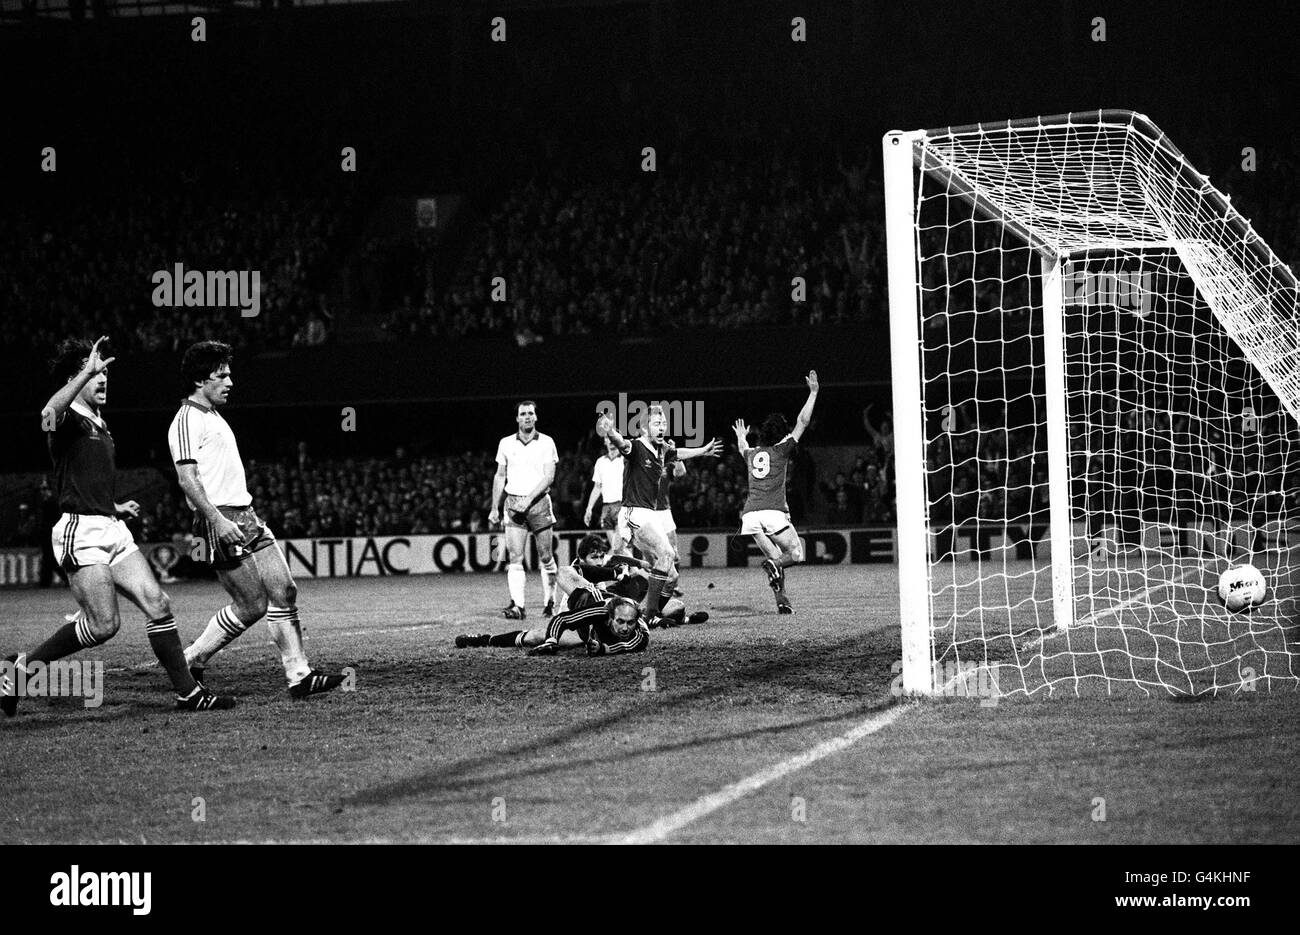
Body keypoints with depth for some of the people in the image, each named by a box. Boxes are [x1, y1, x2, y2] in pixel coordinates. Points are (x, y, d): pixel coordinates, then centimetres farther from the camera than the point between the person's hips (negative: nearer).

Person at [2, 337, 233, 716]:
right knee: (104, 624, -13)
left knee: (157, 603, -1)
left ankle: (188, 692, 3)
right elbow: (49, 414, -35)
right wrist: (87, 370, -32)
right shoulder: (68, 420, -8)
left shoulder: (99, 424, 21)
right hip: (81, 532, -9)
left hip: (112, 529, 9)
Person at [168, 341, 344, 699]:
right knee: (251, 606, -7)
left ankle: (298, 675, 2)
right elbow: (187, 478, -19)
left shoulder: (214, 417, 20)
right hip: (222, 524, -9)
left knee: (283, 591, 1)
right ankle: (190, 662, 8)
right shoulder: (187, 421, -10)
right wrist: (217, 520, -26)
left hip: (246, 518, 9)